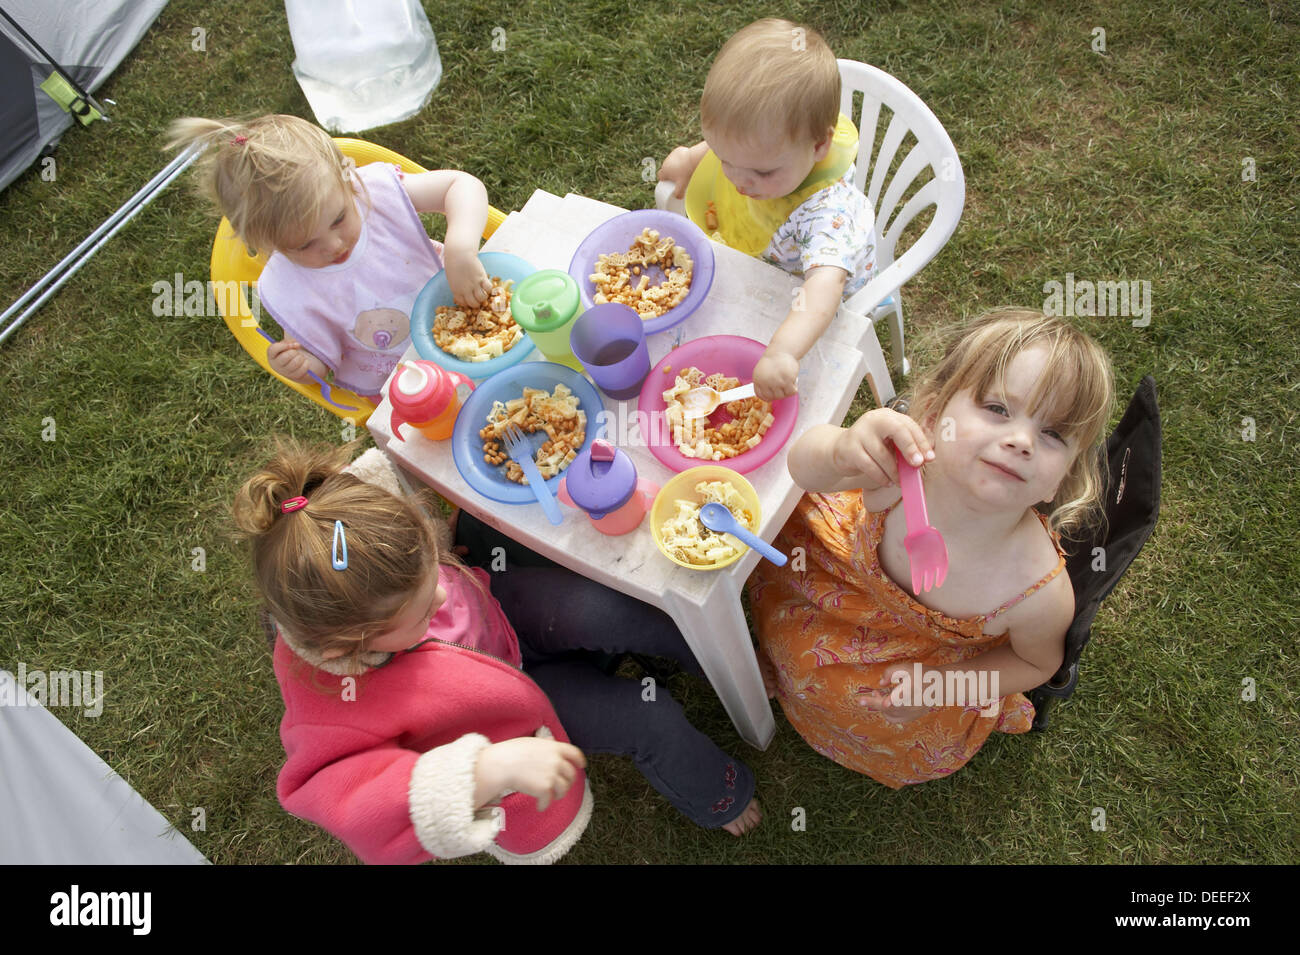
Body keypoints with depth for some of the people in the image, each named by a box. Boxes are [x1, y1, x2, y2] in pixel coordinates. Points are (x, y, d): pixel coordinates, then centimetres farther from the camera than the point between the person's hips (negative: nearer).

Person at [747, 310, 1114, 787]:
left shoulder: (1041, 596, -38)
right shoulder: (897, 468, -41)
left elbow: (1037, 663, -16)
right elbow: (804, 464, -29)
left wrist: (940, 689, -24)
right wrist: (840, 450, -52)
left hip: (938, 664, -1)